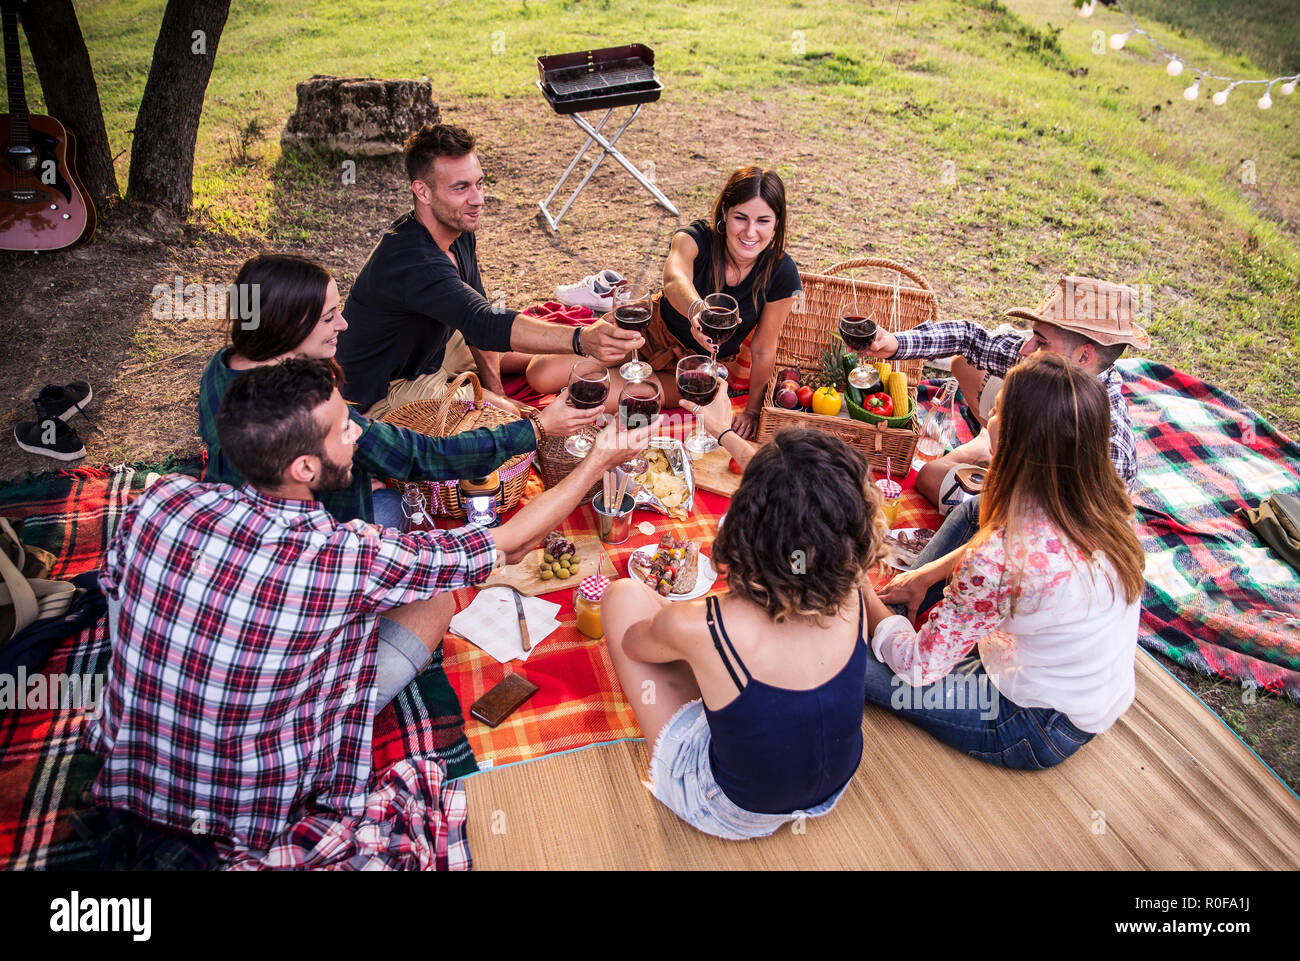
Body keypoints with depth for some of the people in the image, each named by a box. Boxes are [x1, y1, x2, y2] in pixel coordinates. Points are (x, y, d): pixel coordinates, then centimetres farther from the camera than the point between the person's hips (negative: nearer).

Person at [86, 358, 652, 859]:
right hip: (257, 815, -4)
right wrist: (599, 462, -6)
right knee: (435, 595, 3)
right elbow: (513, 542, -19)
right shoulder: (344, 558, -32)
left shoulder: (160, 501, -19)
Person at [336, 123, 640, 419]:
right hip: (383, 391, -9)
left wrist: (496, 393, -6)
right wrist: (581, 340, -62)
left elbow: (478, 315, 1)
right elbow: (484, 325, -49)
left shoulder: (459, 231, -6)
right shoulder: (410, 260, -37)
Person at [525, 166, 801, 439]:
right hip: (651, 333, 0)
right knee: (542, 376, -12)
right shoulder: (695, 238, -22)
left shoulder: (781, 275, -21)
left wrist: (752, 411, -8)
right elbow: (675, 280, -46)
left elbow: (763, 351, -11)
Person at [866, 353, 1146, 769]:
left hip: (1039, 734, -7)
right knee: (972, 509, 8)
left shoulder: (1002, 561, -37)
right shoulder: (1106, 502, -13)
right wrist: (925, 575, 8)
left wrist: (871, 604, -7)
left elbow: (919, 667, -24)